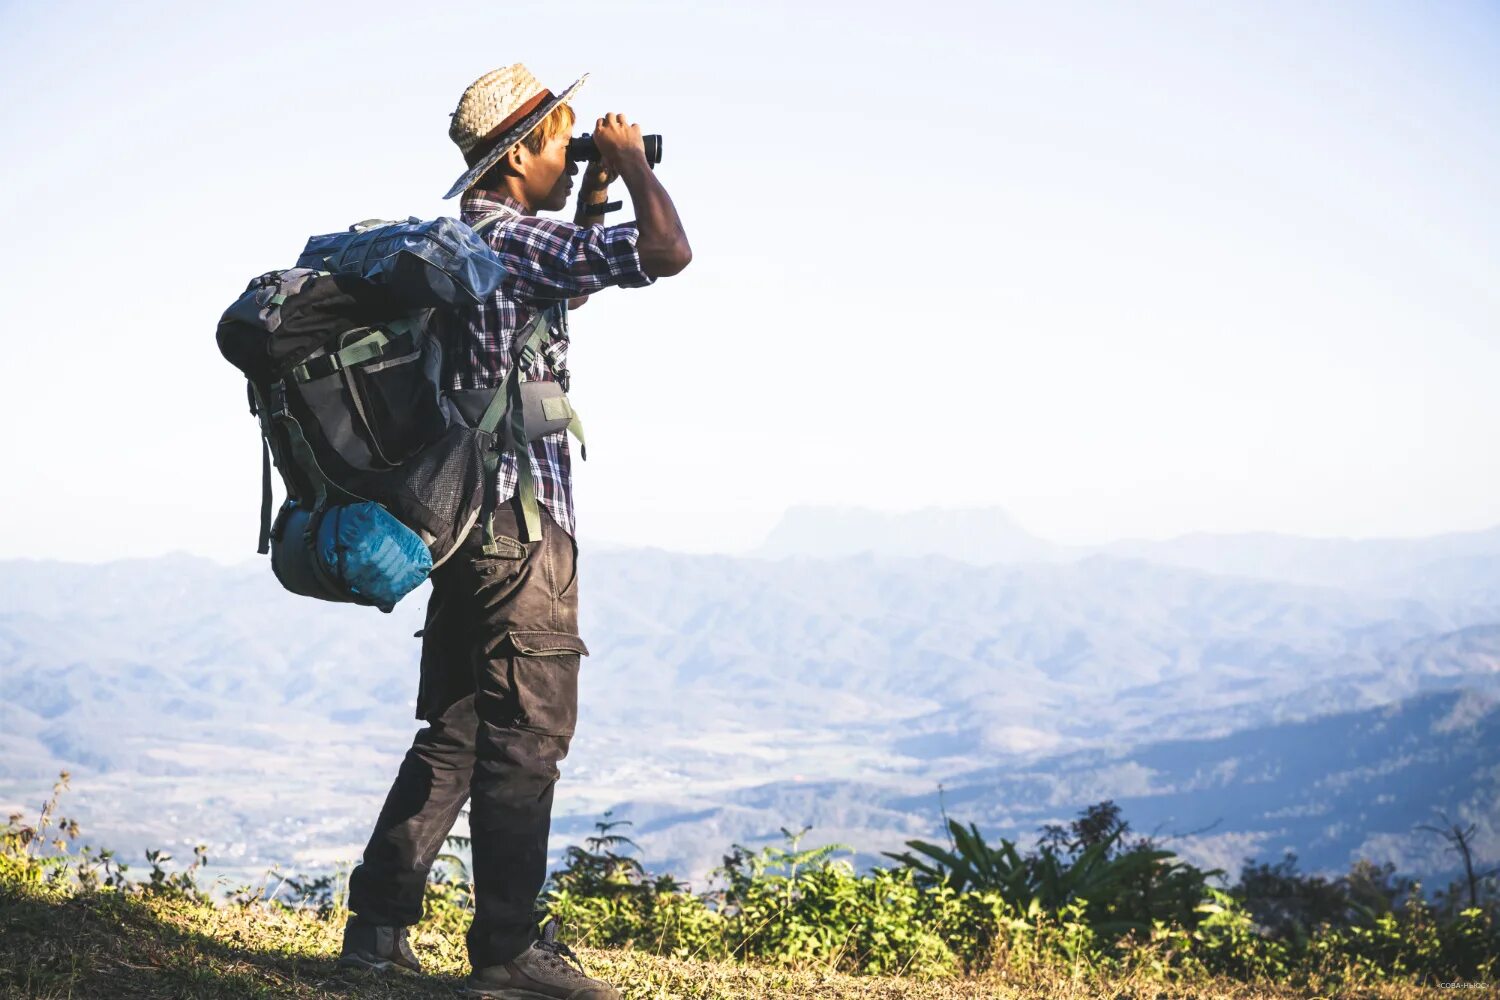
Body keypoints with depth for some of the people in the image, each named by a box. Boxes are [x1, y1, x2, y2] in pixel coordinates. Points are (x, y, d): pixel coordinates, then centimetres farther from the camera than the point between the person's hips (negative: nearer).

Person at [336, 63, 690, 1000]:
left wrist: (592, 206, 23)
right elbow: (669, 253, -22)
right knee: (525, 740, -3)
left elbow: (560, 282, 33)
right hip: (523, 526, -9)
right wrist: (632, 165, -6)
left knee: (453, 734, 14)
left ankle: (379, 923, 16)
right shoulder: (516, 238, -13)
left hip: (464, 523, 9)